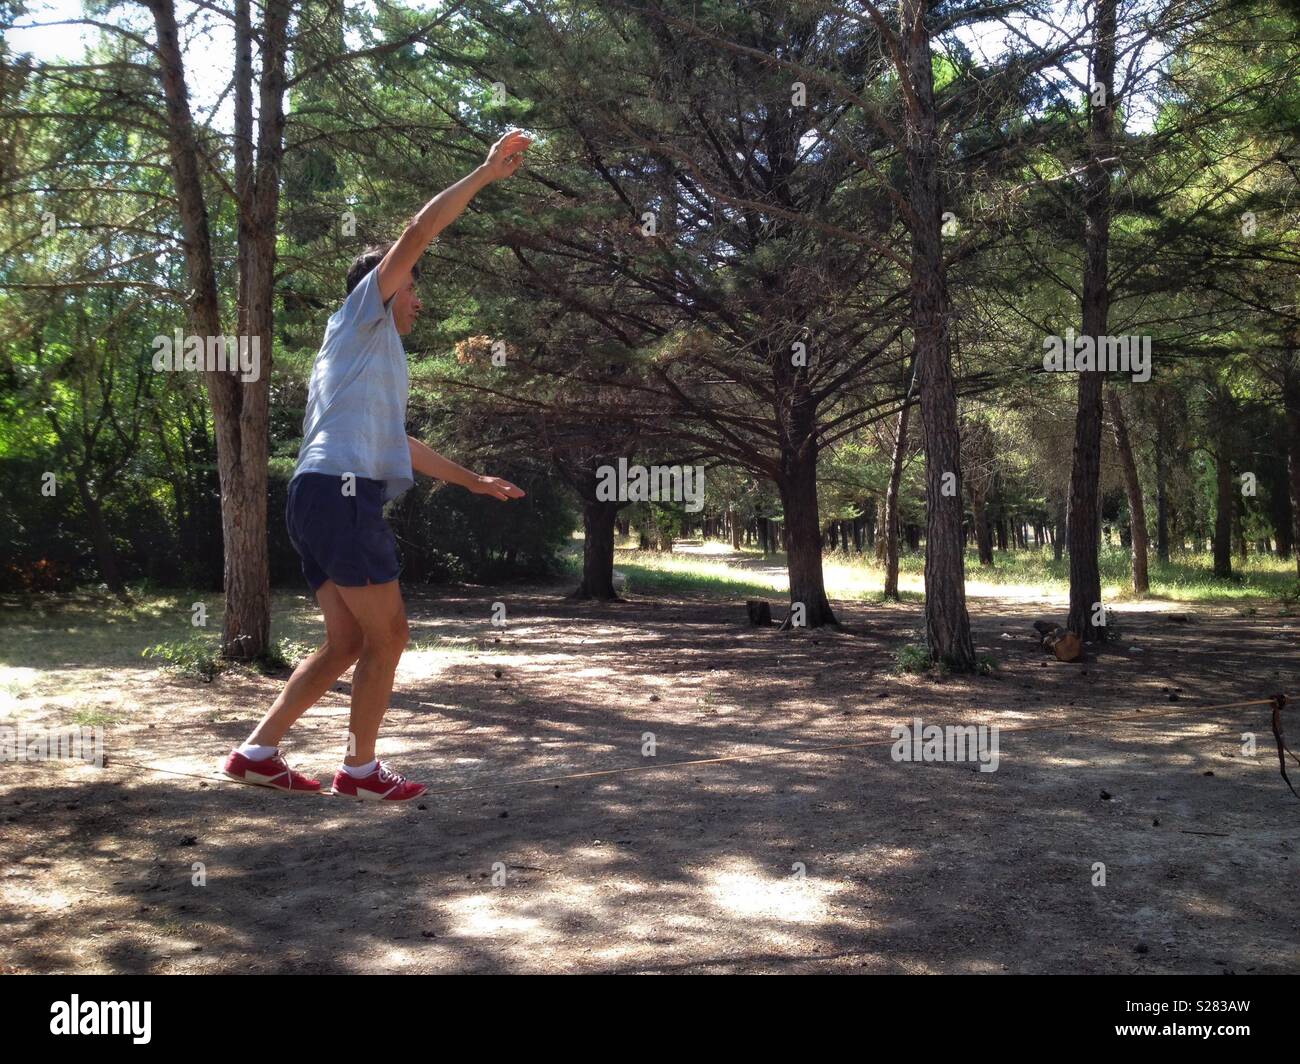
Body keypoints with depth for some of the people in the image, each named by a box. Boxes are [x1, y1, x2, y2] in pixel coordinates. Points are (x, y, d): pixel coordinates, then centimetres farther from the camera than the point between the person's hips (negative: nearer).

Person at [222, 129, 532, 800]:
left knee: (348, 643, 10)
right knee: (387, 636, -3)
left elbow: (399, 446, 39)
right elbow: (419, 232, -4)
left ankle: (256, 752, 10)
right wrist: (489, 171, 0)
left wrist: (473, 481, 45)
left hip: (323, 498, 10)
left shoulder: (372, 359, 32)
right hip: (340, 493, -10)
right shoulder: (361, 316, 7)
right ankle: (361, 769, 6)